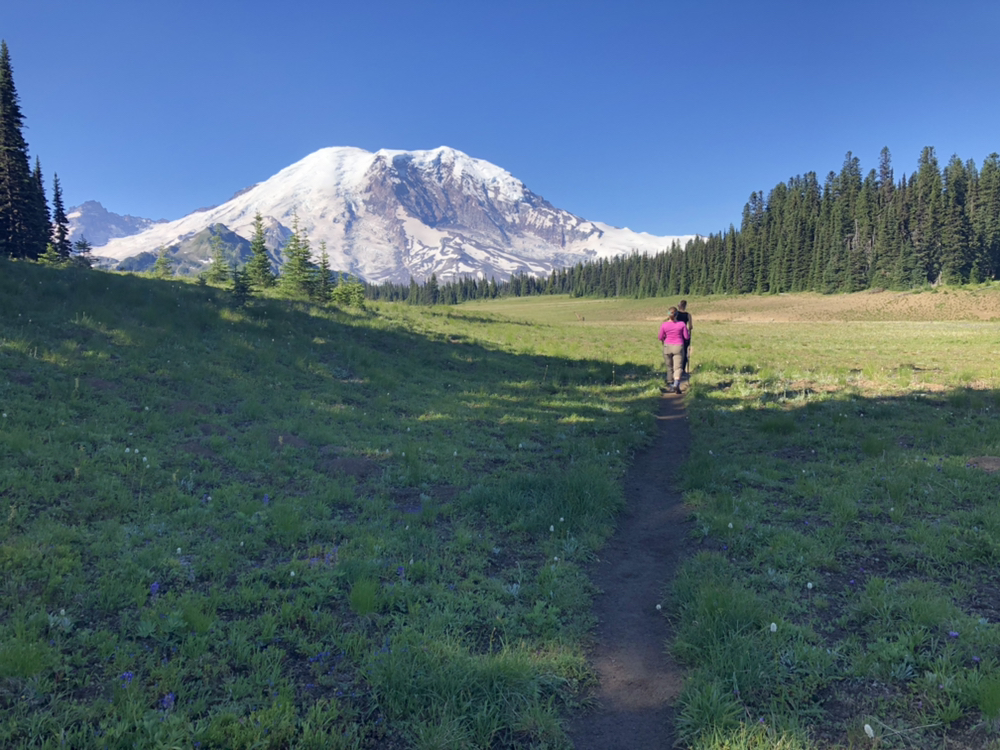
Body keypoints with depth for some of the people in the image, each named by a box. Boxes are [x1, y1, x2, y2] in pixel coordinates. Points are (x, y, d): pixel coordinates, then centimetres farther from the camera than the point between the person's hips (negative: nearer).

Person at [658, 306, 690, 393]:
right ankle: (676, 385, -24)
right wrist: (689, 334, 20)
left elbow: (661, 337, 0)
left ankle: (670, 387, 21)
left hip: (667, 347, 1)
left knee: (669, 368, 14)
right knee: (678, 367, -3)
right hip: (678, 347, -1)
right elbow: (686, 337, -2)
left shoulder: (664, 325, -7)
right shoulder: (682, 324, -7)